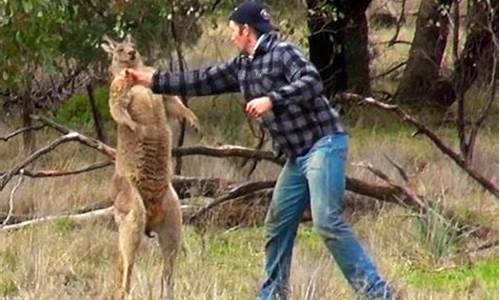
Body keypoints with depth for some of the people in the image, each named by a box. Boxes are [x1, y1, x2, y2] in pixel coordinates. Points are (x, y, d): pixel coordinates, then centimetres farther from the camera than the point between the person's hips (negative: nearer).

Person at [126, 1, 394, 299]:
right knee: (278, 226, 10)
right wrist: (151, 80, 23)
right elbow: (201, 81, 21)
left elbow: (312, 82, -25)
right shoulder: (241, 67, 15)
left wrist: (271, 100, -28)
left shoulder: (282, 52, -11)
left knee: (328, 222, -20)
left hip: (324, 144, -9)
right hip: (297, 156, 9)